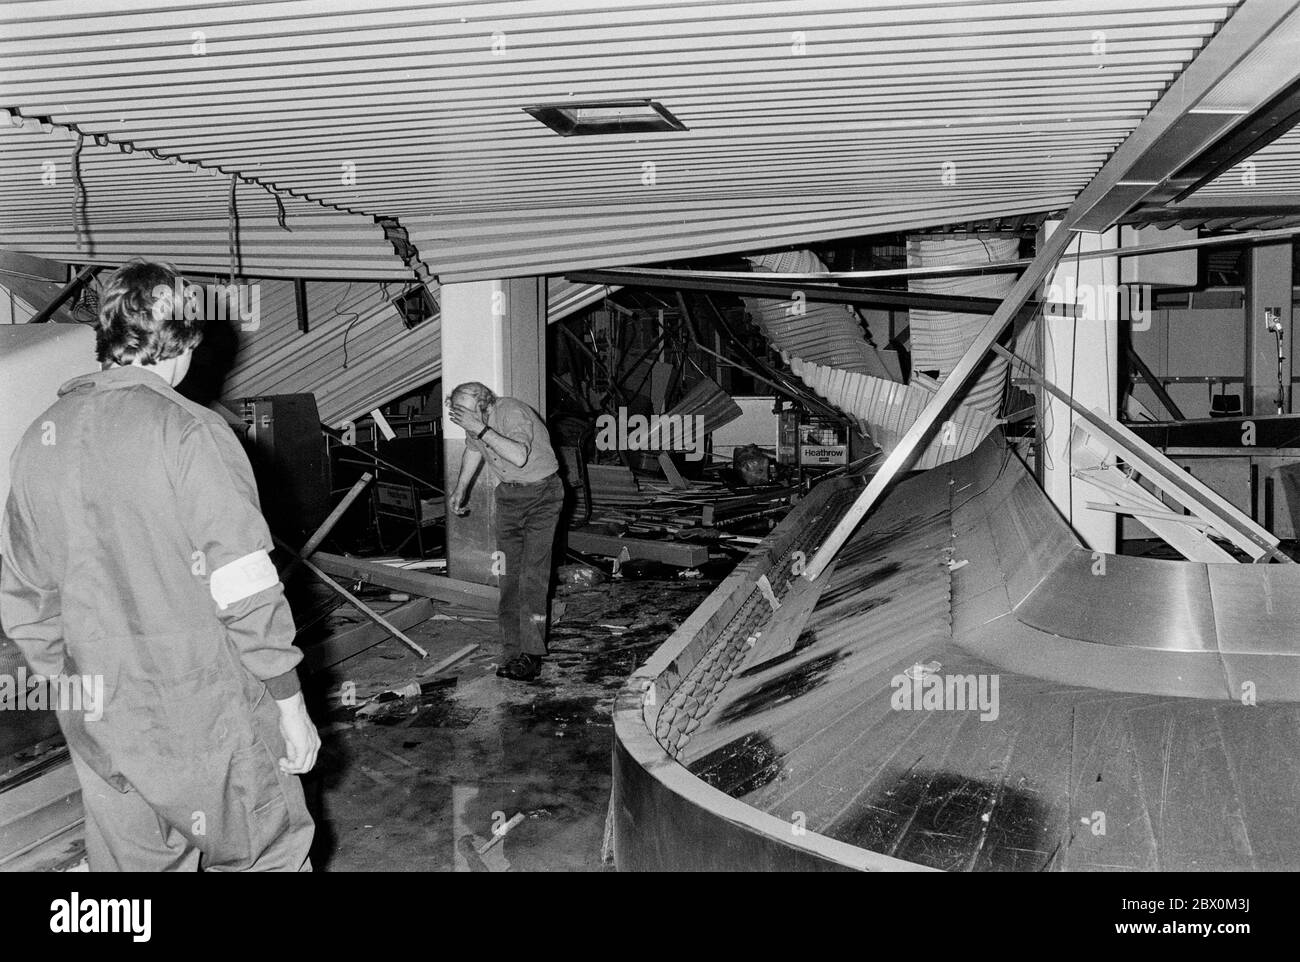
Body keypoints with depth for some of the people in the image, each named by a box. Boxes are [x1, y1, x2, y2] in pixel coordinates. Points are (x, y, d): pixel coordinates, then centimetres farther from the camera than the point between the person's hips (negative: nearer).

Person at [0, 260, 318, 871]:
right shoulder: (190, 432, -17)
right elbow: (245, 591, -19)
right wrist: (291, 706, -10)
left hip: (98, 728, 6)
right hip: (207, 712, -6)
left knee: (130, 860, 19)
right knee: (264, 855, 13)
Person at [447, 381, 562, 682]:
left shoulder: (513, 413, -25)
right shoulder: (475, 421, -2)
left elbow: (519, 456, -42)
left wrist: (481, 430, -43)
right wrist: (460, 488, 22)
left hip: (541, 494, -7)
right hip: (508, 496, 7)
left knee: (532, 576, -12)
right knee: (508, 577, 2)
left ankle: (531, 655, -6)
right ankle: (512, 654, 8)